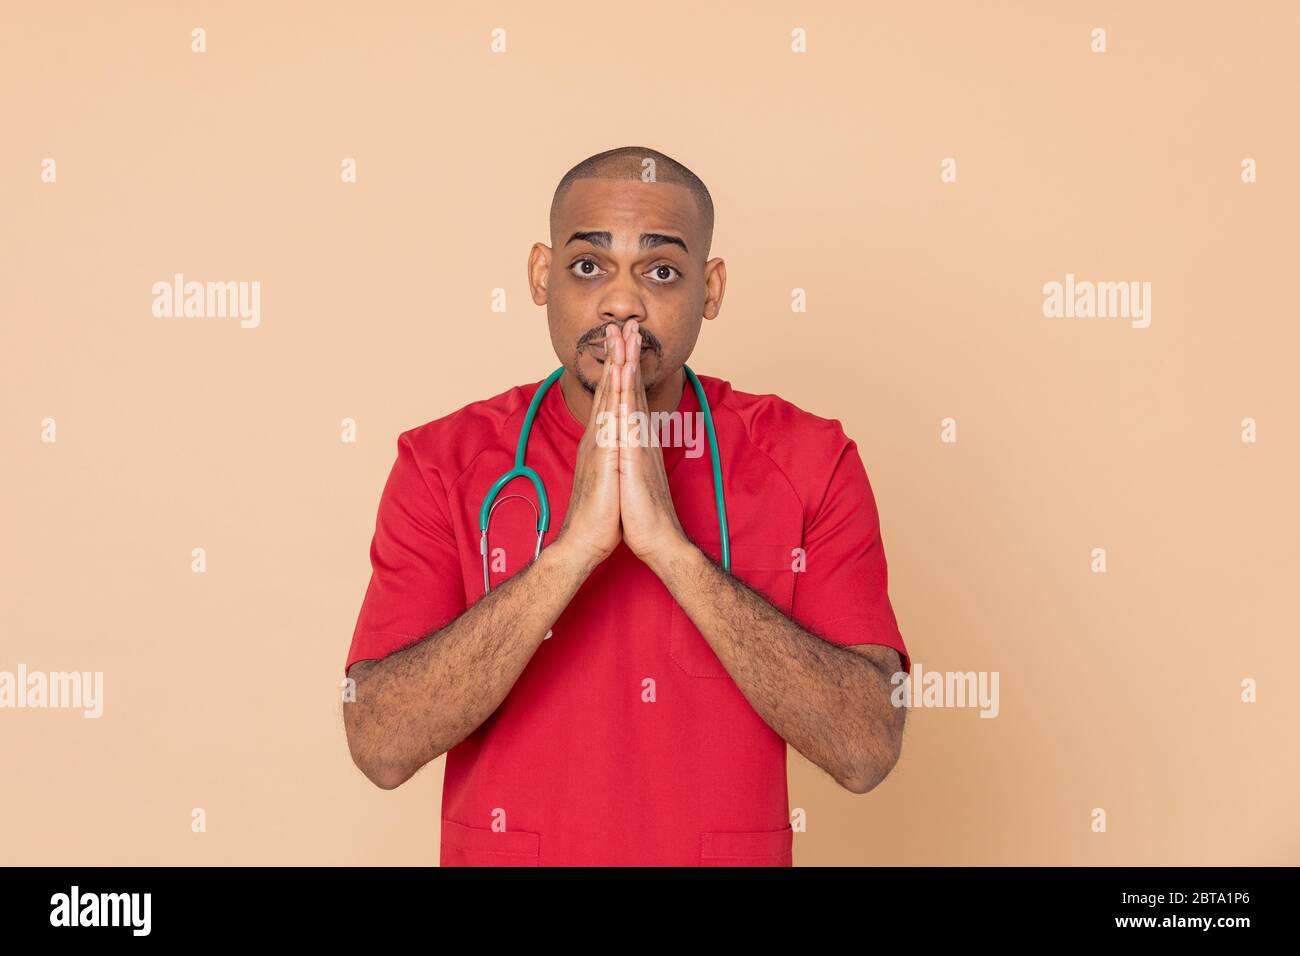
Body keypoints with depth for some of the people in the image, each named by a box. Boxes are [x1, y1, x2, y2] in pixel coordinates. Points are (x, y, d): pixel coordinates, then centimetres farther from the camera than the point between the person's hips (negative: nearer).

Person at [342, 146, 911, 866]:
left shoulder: (811, 460, -11)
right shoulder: (442, 462, -10)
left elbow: (867, 749, -20)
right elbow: (381, 747, -19)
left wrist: (670, 543, -27)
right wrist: (575, 544, -27)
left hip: (735, 846, 0)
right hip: (500, 849, 0)